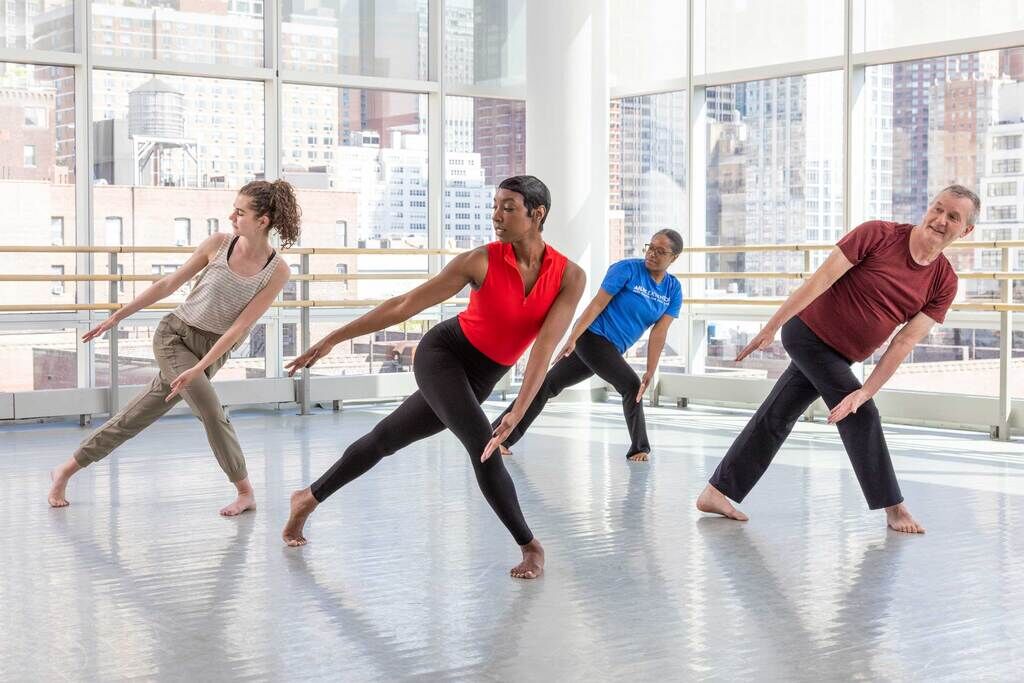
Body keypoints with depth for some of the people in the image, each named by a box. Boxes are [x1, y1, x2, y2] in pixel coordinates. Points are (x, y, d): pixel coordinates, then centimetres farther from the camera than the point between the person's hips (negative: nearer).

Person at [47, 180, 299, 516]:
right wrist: (117, 316, 5)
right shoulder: (219, 243, -9)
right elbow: (169, 284, 2)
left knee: (137, 416, 6)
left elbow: (240, 326, -14)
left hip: (213, 349, 0)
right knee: (212, 414, -13)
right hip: (174, 334, 0)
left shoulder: (277, 271, -13)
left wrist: (197, 370, -19)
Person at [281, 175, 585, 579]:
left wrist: (518, 412, -33)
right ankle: (530, 546, -4)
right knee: (483, 448, -21)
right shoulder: (482, 260, -18)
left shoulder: (570, 276, -14)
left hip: (478, 379, 4)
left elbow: (545, 346, -22)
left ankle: (308, 498, 35)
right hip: (441, 353, -3)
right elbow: (405, 305, -12)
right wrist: (333, 339, -10)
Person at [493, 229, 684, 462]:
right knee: (631, 386, -12)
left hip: (610, 350, 6)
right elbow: (597, 304, -14)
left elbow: (659, 332, -1)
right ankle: (639, 448, 5)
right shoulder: (627, 269, -11)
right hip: (593, 335, -6)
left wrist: (650, 372, -8)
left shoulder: (673, 290, 3)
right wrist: (572, 338, -20)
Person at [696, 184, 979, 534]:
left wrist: (864, 392, -18)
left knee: (776, 419, 9)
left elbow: (904, 342, -10)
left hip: (838, 356, 6)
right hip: (809, 331, -6)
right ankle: (894, 509, 1)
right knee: (862, 416, -11)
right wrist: (770, 328, -21)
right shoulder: (878, 234, -18)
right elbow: (820, 279, -19)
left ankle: (715, 493, 16)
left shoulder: (944, 283, -5)